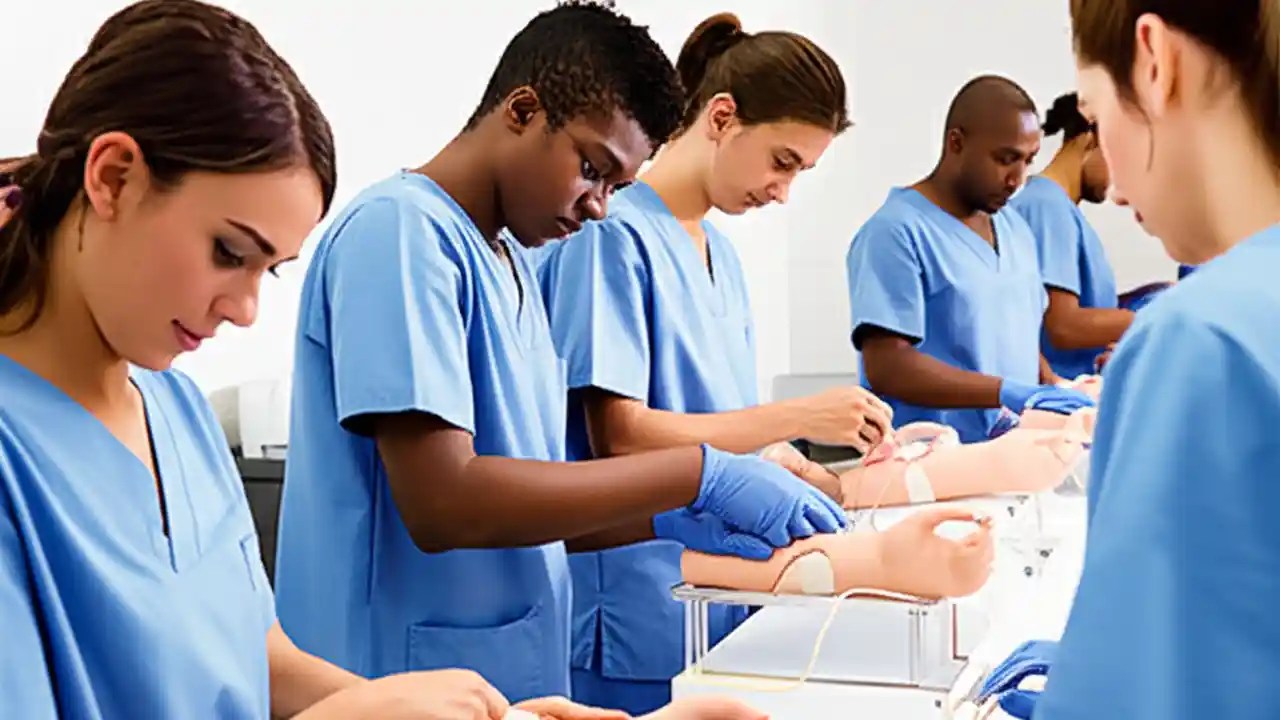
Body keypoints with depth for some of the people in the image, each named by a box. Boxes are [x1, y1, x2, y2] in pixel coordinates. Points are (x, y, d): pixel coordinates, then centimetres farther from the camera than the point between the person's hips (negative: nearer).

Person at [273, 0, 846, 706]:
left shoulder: (510, 262, 11)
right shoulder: (401, 230, -15)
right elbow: (443, 504, -24)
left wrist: (671, 521, -1)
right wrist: (701, 474, -21)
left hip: (510, 672, 9)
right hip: (407, 682, -8)